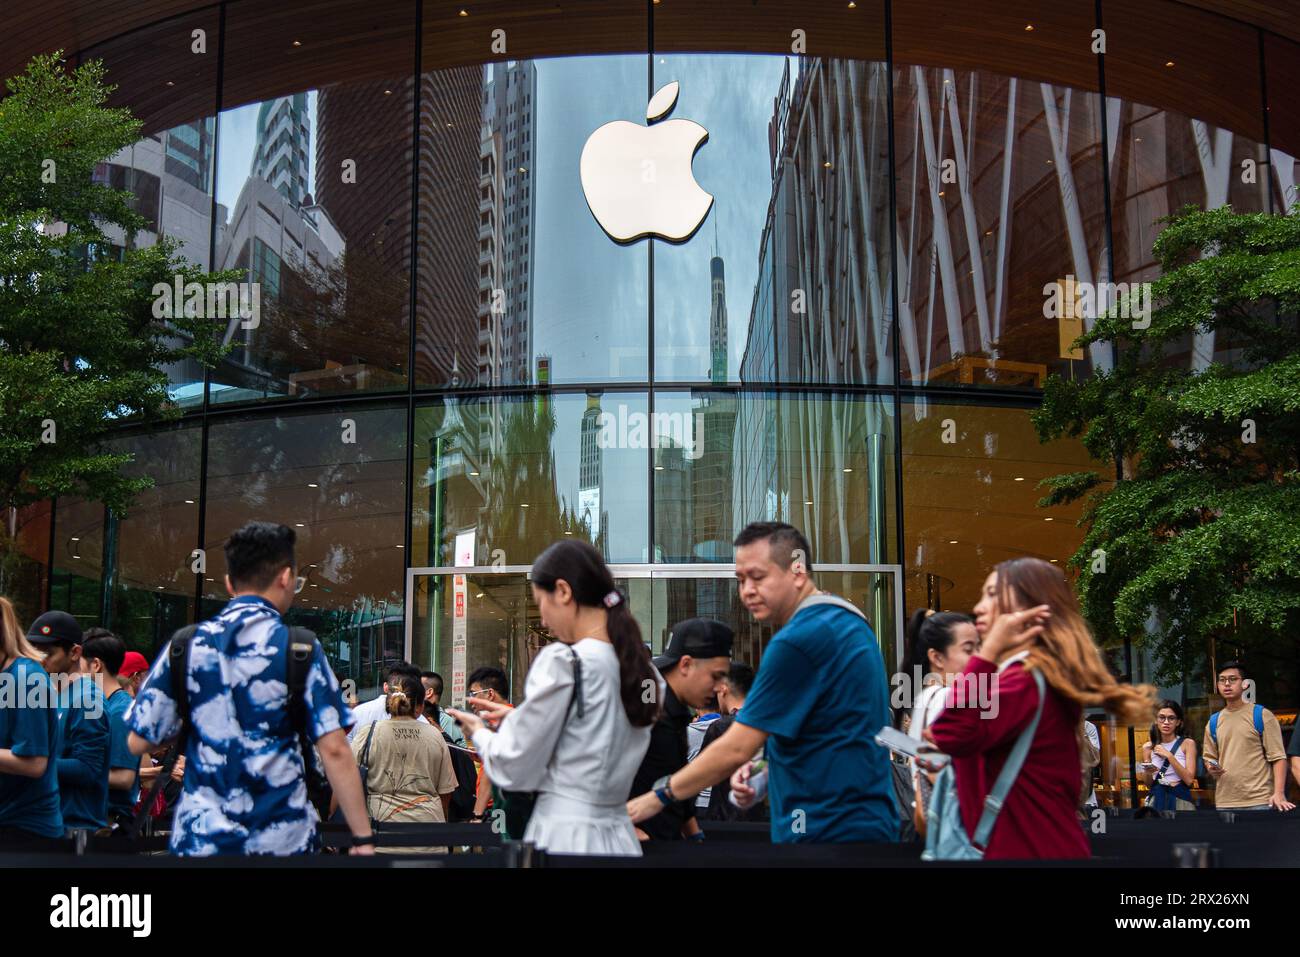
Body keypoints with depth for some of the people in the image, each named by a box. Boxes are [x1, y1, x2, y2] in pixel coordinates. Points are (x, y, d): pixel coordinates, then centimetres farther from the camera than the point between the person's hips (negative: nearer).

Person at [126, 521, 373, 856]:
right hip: (282, 839, -2)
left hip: (201, 837, 2)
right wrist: (363, 838, -9)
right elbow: (334, 750, -12)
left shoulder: (185, 645, 1)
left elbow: (138, 742, 2)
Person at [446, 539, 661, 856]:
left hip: (564, 837, -7)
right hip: (618, 835, 7)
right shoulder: (645, 670, 6)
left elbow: (515, 770, -9)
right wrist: (516, 719, 19)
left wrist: (480, 732, 10)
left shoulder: (561, 661, -14)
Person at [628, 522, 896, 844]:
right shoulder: (847, 621, 12)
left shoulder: (798, 640, -18)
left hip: (826, 830, -10)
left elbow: (735, 749, -17)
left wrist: (658, 798, -7)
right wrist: (768, 770, 7)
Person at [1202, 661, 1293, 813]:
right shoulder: (1213, 722, 14)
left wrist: (1279, 793, -16)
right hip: (1224, 803, 5)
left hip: (1259, 801, -5)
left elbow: (1277, 757, -5)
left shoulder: (1262, 715, 0)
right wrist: (1211, 769, -2)